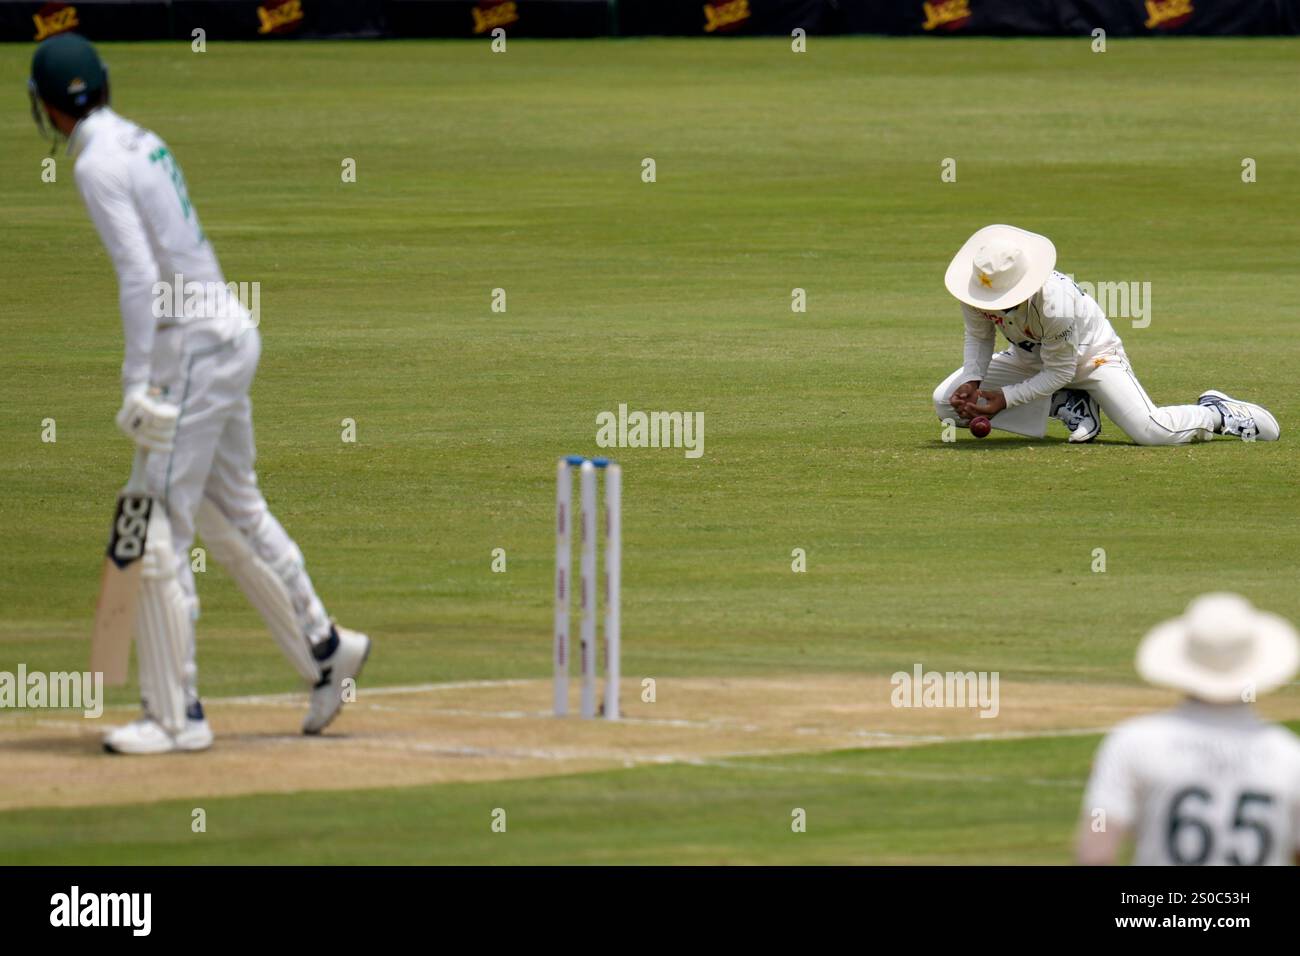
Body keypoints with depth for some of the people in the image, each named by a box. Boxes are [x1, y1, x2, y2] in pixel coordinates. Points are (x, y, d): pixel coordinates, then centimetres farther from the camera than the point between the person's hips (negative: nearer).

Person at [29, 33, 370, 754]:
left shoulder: (98, 165, -15)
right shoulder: (142, 142, 13)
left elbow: (140, 274, -22)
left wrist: (138, 381, -24)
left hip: (192, 344, -9)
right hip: (230, 334, 9)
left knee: (159, 531, -7)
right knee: (231, 511, 22)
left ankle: (176, 716, -5)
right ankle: (325, 650, 33)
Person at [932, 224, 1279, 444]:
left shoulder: (1054, 302, -40)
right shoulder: (974, 287, -25)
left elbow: (1060, 372, -26)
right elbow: (978, 336, -4)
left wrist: (1004, 398, -31)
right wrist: (972, 381, -22)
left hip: (1090, 353, -7)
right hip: (1029, 357, 7)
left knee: (1151, 431, -29)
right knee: (948, 401, -10)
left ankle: (1217, 412, 7)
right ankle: (1070, 406, 1)